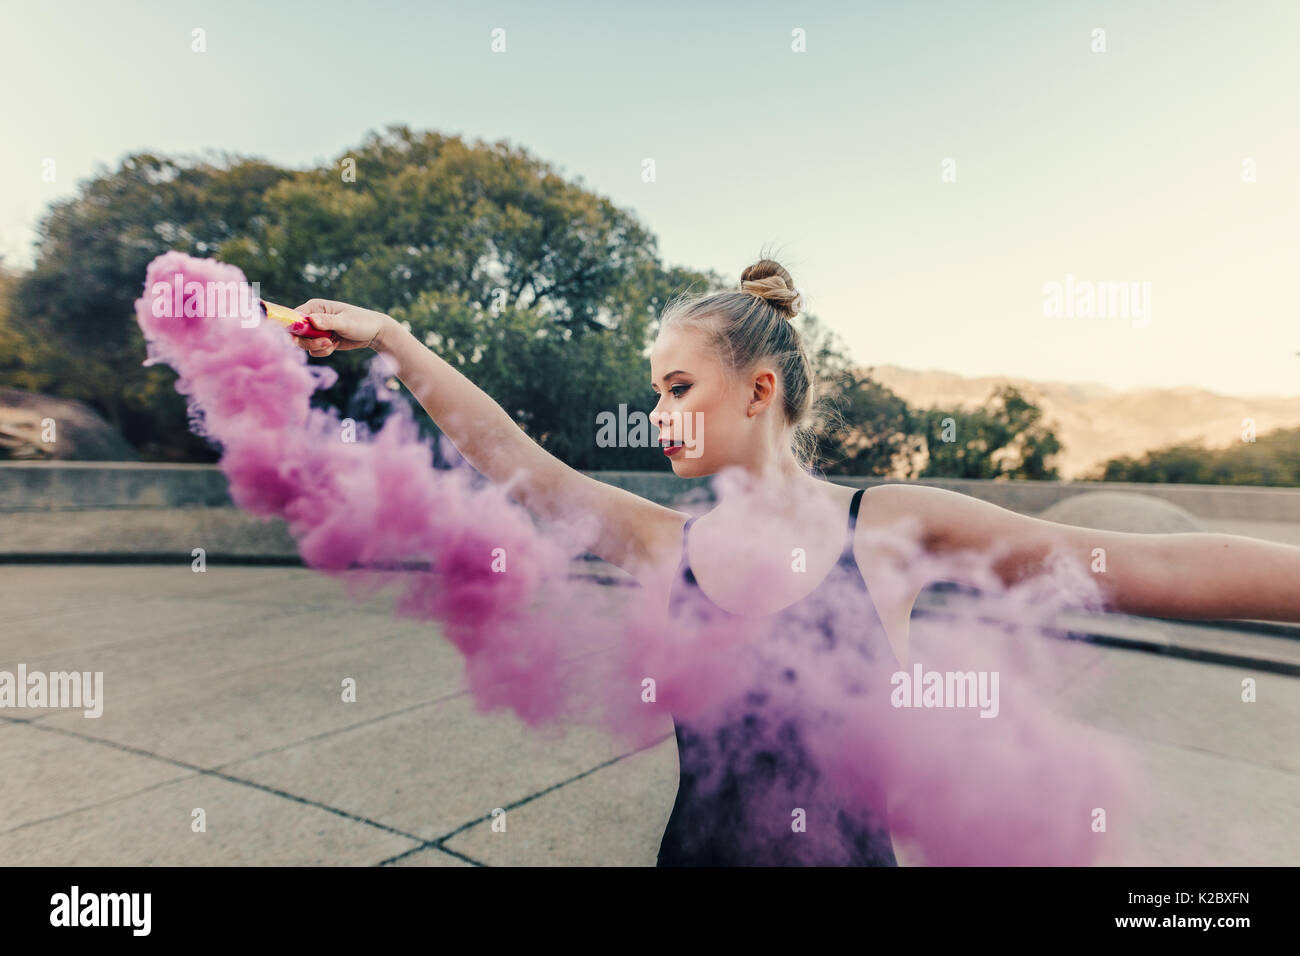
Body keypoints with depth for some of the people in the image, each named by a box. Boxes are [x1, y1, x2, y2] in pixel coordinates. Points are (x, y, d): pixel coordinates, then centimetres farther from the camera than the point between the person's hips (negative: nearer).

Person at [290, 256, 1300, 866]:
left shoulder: (889, 523, -9)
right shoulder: (664, 545, -3)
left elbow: (1155, 566, -11)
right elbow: (508, 455, -2)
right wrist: (392, 336, -2)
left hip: (853, 847, -2)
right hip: (700, 846, 3)